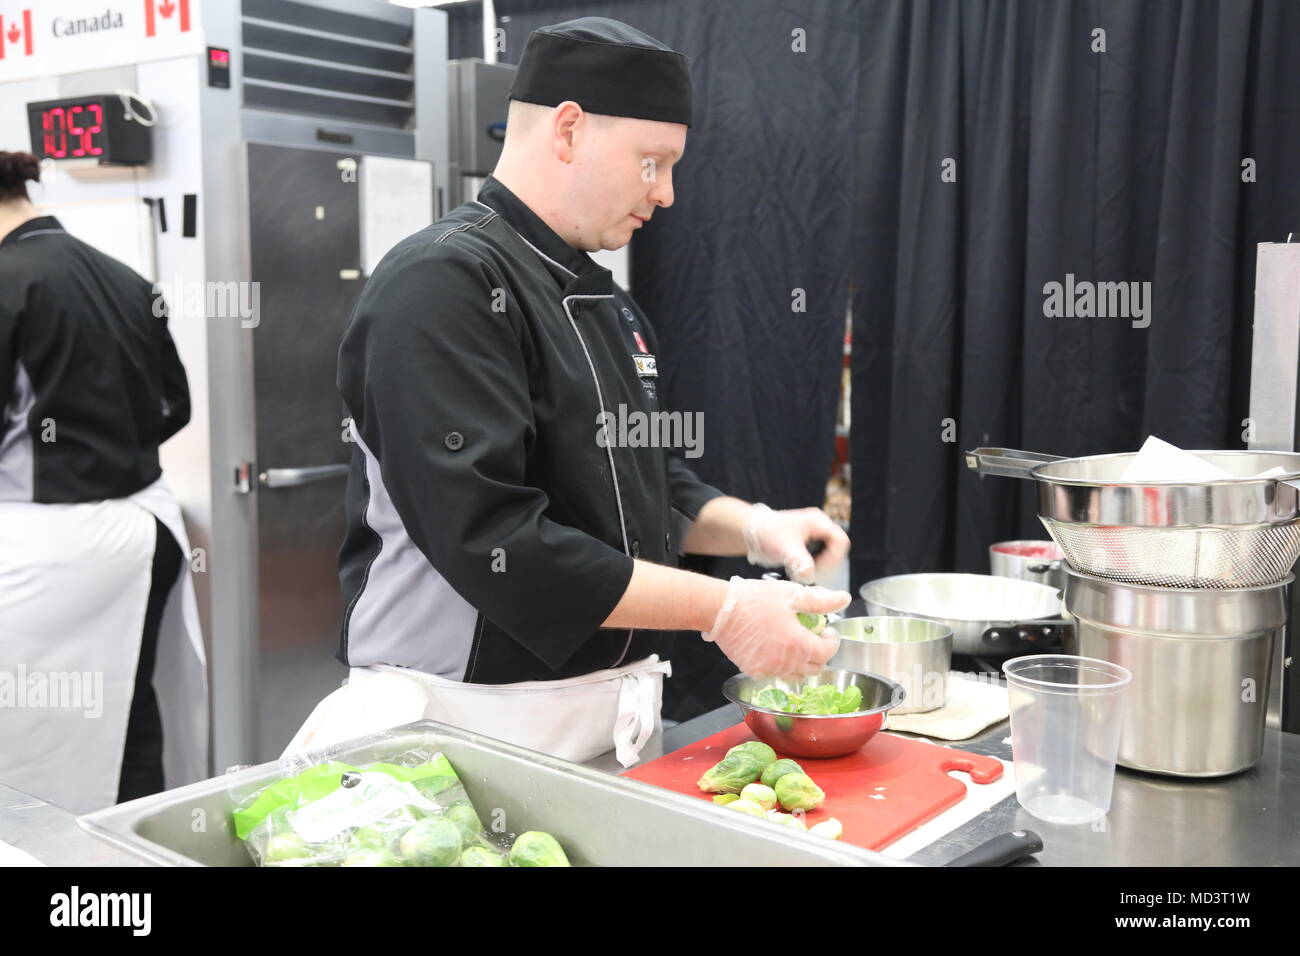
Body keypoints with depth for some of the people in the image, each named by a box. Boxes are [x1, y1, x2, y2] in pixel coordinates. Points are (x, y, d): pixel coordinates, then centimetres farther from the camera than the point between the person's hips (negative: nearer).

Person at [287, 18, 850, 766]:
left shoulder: (609, 304, 12)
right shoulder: (446, 282, -18)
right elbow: (490, 539, -26)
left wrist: (751, 527, 0)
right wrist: (723, 611, -22)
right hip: (475, 723, -8)